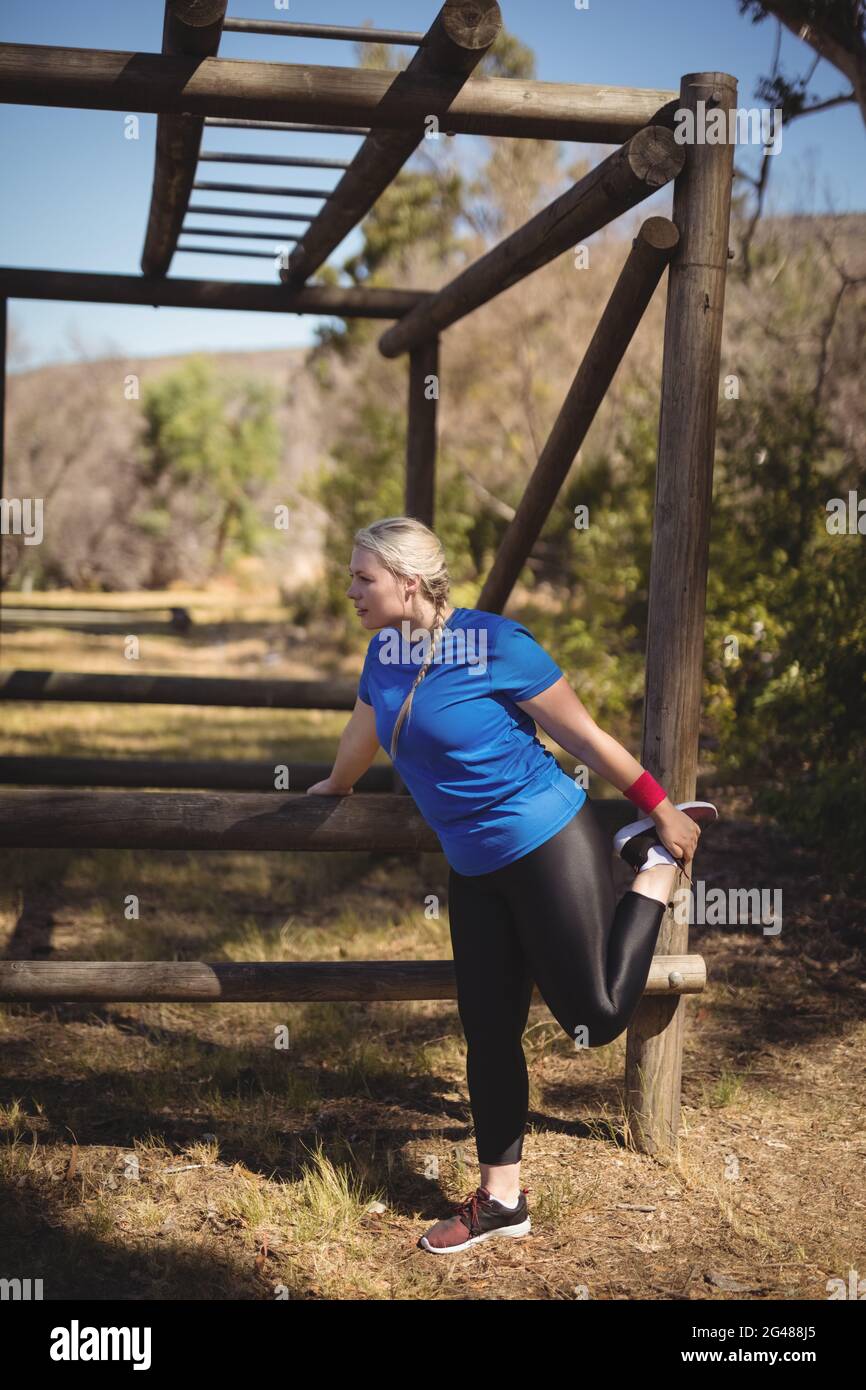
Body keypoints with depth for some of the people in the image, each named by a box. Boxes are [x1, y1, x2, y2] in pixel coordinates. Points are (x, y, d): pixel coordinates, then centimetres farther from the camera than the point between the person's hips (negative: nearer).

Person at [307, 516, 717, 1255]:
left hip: (551, 847, -6)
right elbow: (363, 730, 23)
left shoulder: (493, 642, -19)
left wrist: (663, 811, -7)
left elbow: (584, 732, -12)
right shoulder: (386, 652, 1)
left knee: (597, 1019, -4)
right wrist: (334, 786, 41)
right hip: (476, 870, 6)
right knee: (489, 1033, 9)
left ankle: (659, 861, 16)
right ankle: (501, 1198, 23)